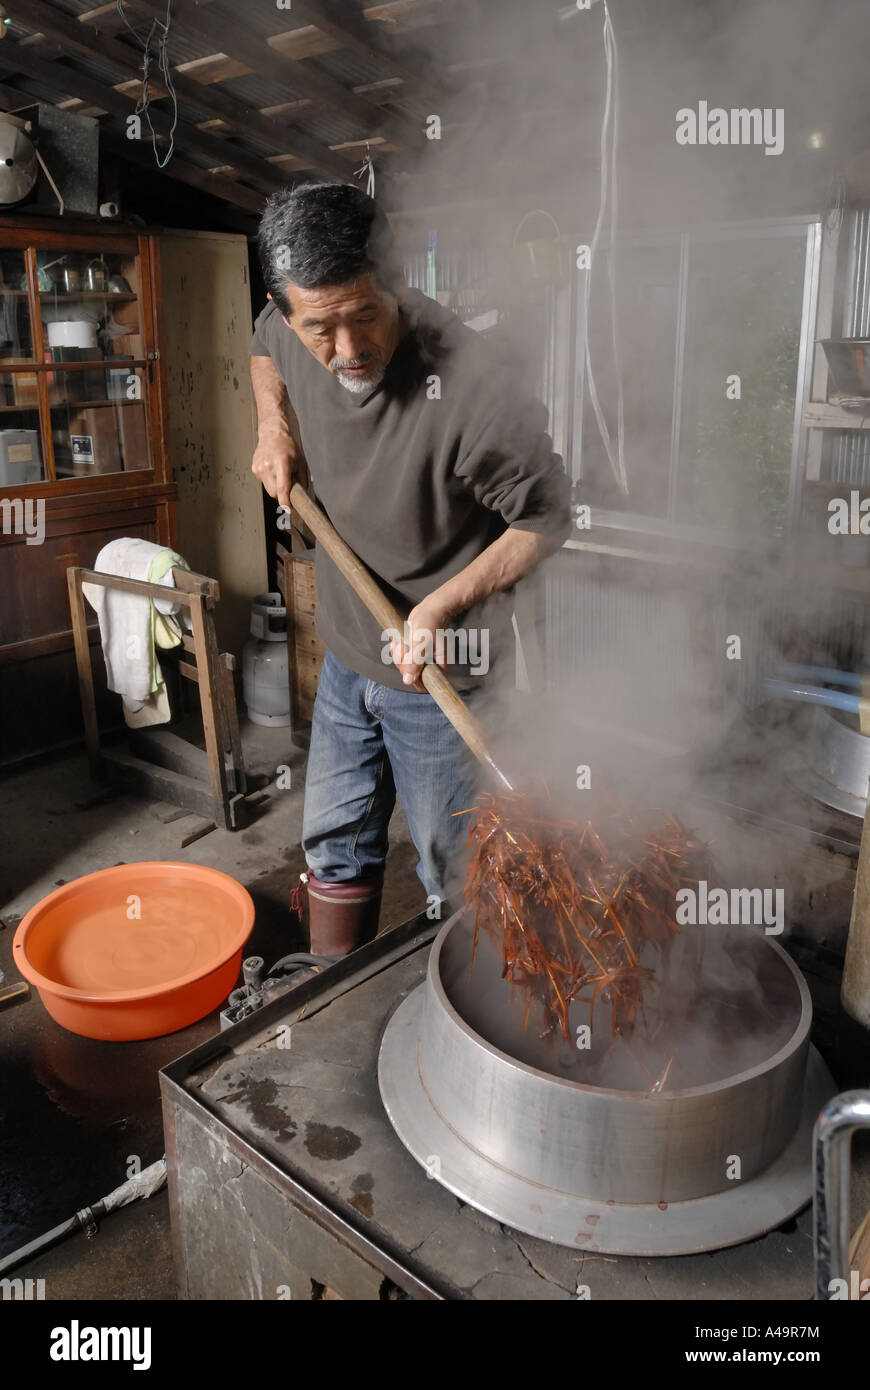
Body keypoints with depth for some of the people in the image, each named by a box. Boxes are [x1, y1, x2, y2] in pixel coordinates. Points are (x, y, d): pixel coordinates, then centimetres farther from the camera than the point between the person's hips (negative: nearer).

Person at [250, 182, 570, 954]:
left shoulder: (471, 391, -30)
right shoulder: (295, 329, -9)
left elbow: (546, 519, -18)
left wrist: (442, 605, -25)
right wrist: (275, 427, 1)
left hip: (437, 668, -6)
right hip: (345, 648, 7)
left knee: (452, 869, 11)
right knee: (335, 840, 21)